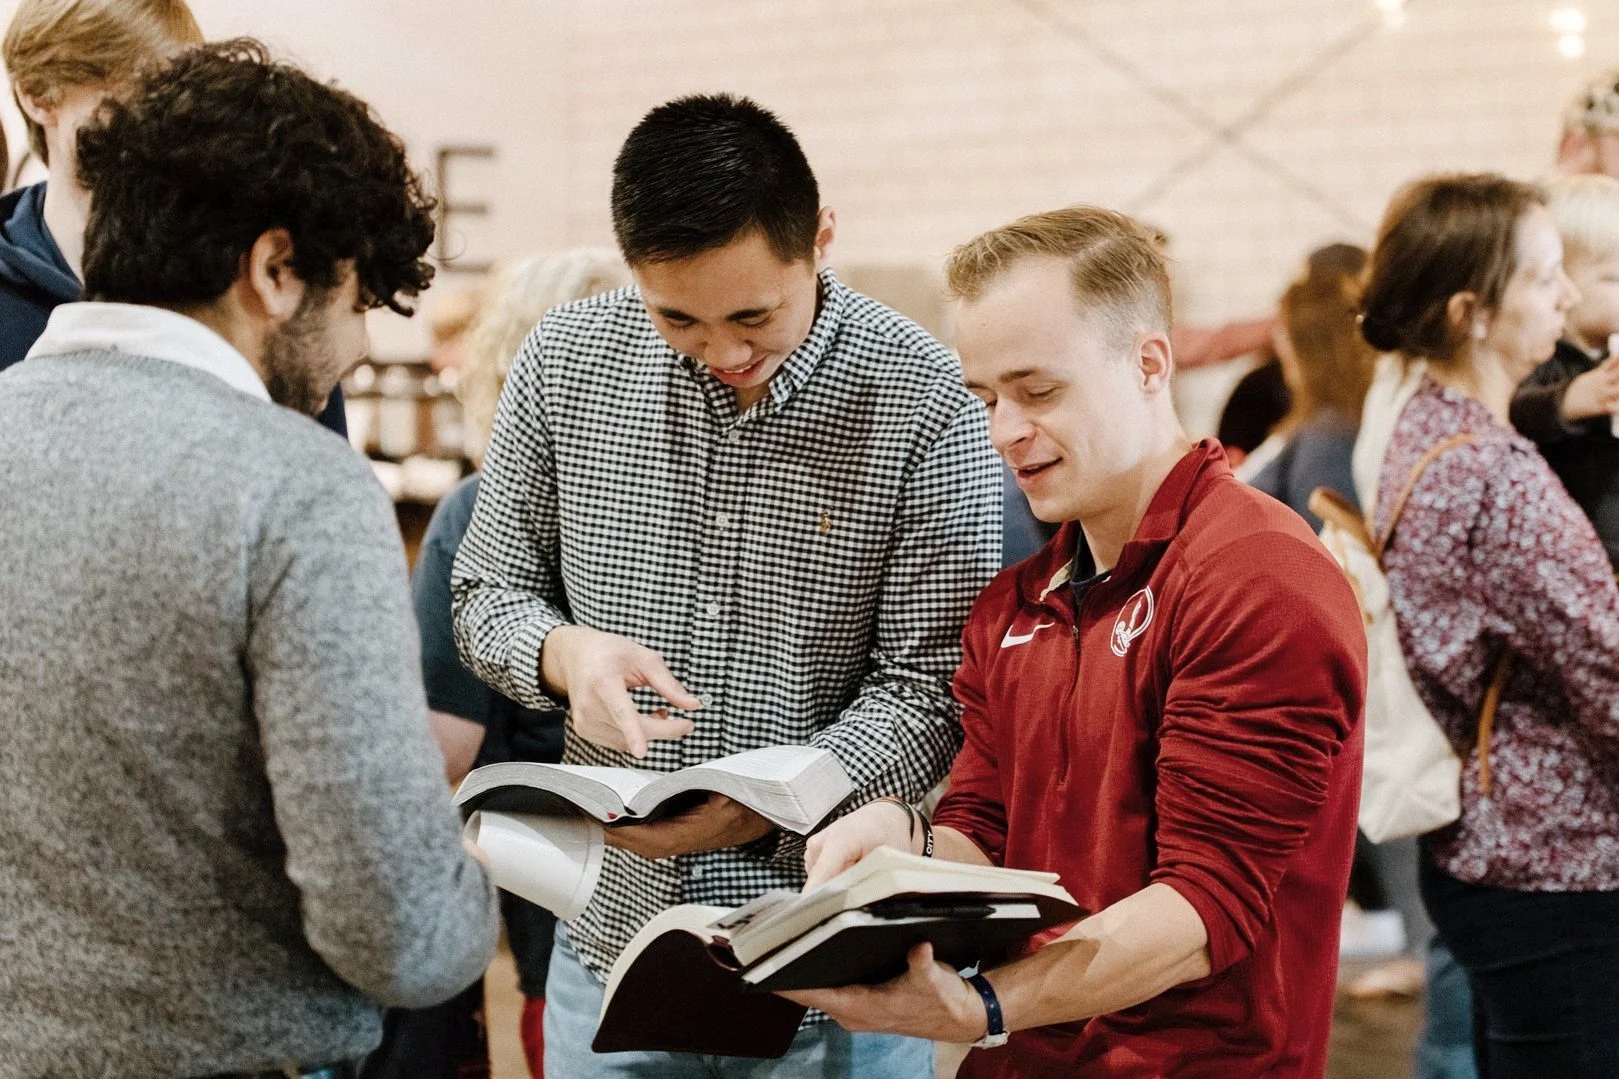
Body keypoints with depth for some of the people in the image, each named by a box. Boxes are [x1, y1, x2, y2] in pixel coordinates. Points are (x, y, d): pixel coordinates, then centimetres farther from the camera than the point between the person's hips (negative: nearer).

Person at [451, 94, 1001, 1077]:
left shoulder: (920, 400, -12)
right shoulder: (567, 362, -2)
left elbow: (932, 688, -11)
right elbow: (489, 590, 8)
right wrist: (566, 651, -14)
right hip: (611, 936, 3)